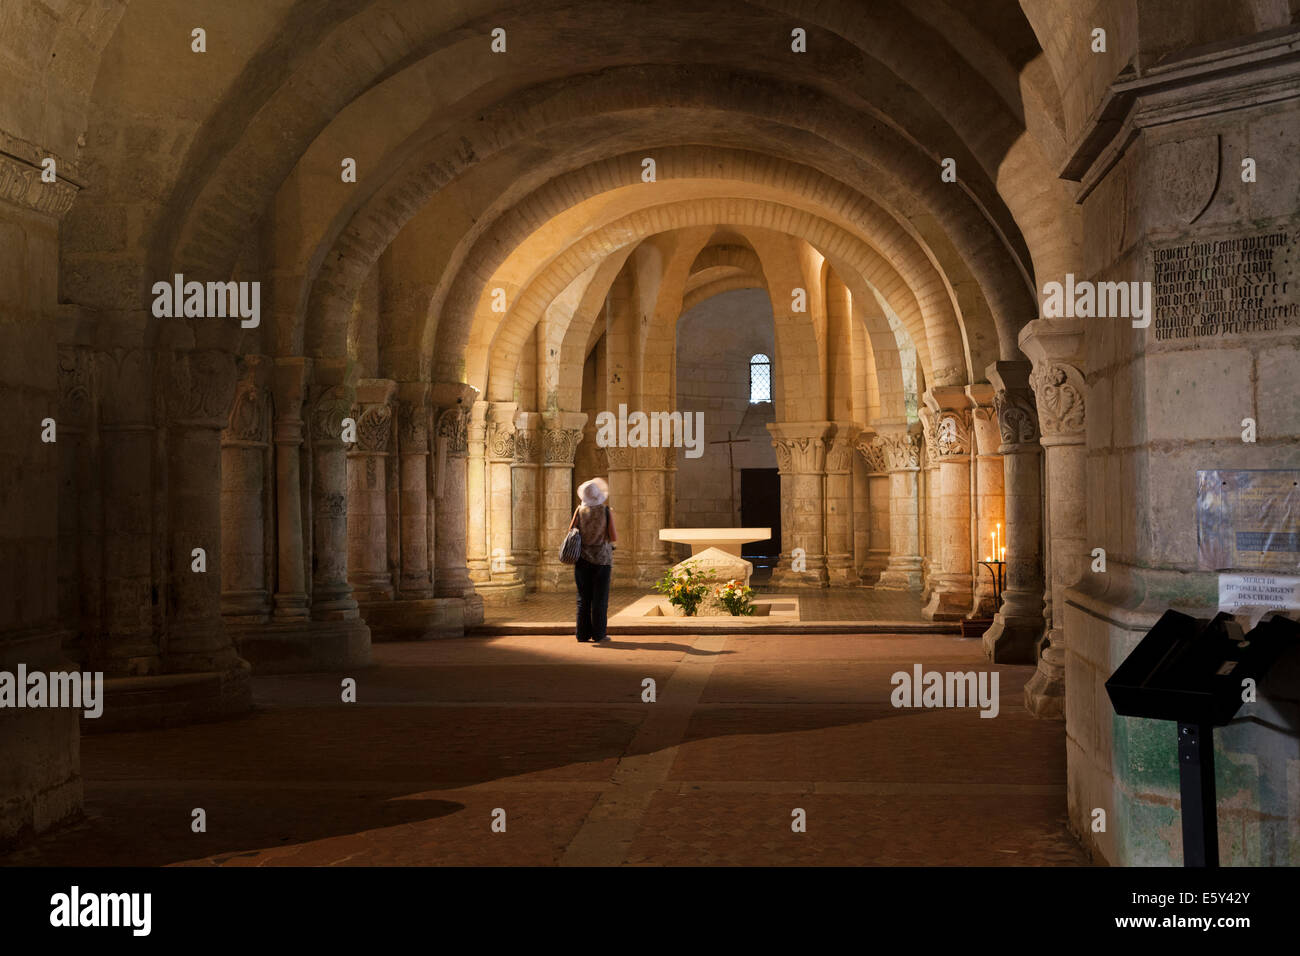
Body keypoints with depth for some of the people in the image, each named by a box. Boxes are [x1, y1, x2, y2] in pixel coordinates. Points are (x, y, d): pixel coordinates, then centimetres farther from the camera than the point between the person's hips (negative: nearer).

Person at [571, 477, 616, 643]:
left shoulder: (580, 511, -2)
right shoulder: (606, 512, -7)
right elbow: (614, 537, -8)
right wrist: (615, 533, 14)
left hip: (583, 560, 2)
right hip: (602, 559, -2)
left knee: (583, 598, 8)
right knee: (600, 598, 3)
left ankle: (583, 634, 8)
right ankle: (598, 634, 3)